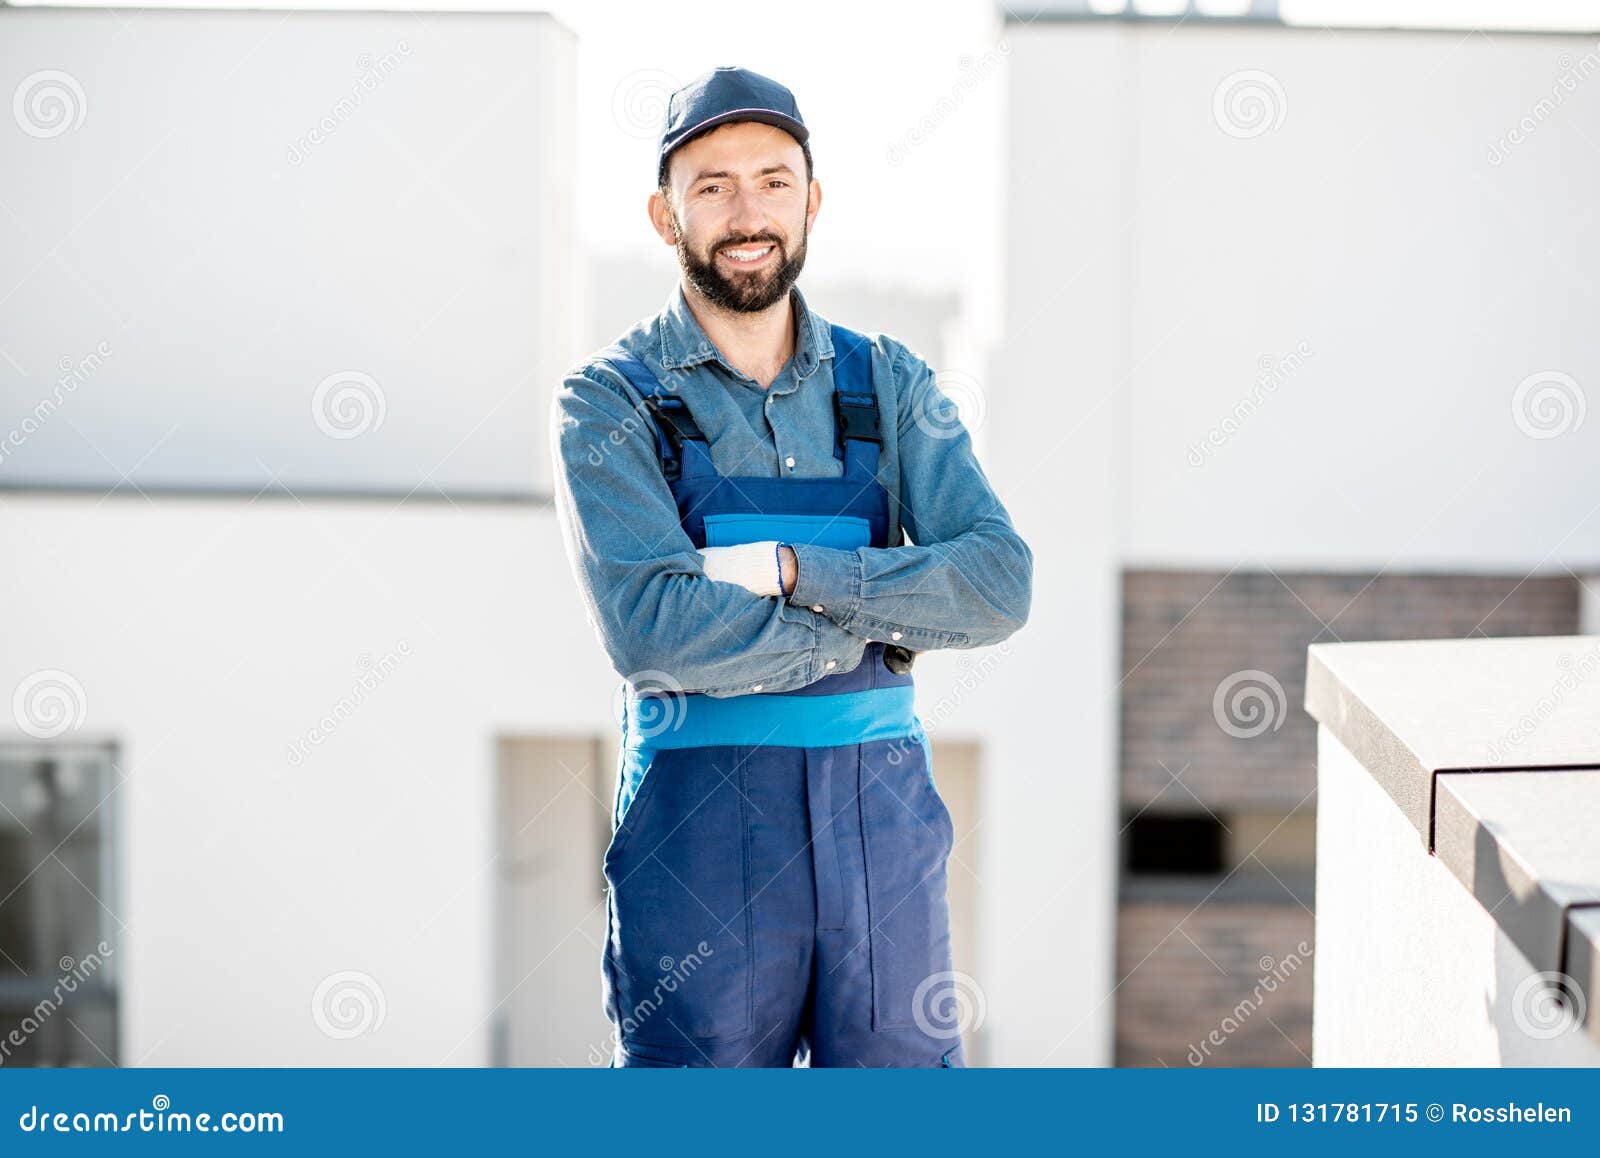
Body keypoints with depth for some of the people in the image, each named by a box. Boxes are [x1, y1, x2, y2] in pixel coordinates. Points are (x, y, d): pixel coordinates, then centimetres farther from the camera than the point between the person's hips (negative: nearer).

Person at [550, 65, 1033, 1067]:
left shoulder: (888, 384, 10)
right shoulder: (611, 401, 0)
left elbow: (1001, 583, -4)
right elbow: (650, 627, -15)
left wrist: (794, 570, -14)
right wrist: (878, 628, -9)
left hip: (883, 809, 3)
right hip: (698, 832, -3)